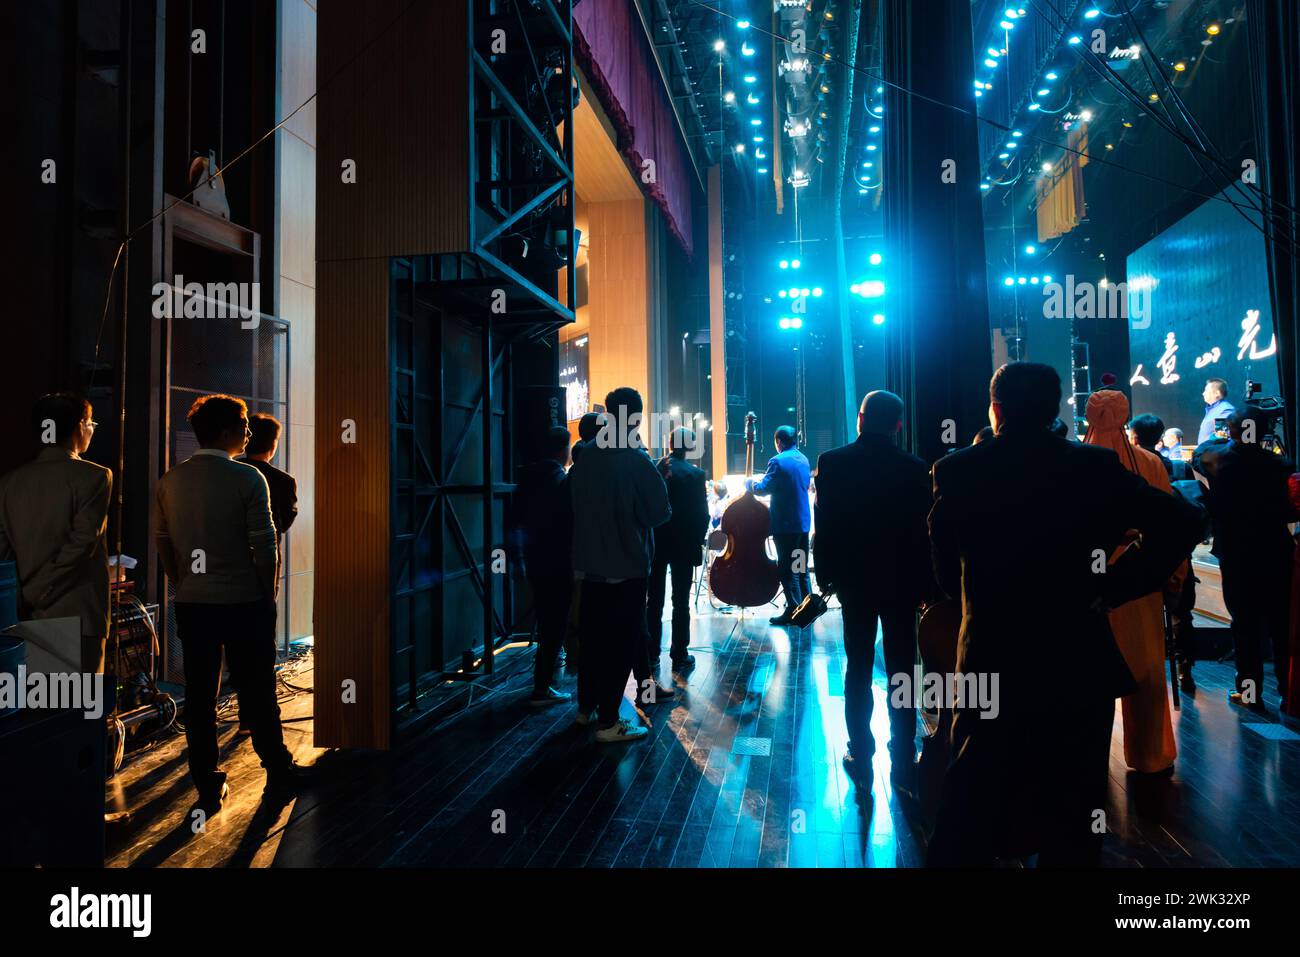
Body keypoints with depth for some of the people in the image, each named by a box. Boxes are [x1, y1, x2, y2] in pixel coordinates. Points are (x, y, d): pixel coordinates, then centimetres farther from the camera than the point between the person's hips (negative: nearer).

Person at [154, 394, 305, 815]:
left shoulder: (170, 481, 4)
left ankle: (208, 787, 18)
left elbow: (162, 542, 9)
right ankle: (278, 773, 20)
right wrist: (269, 595, 0)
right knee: (256, 690, 7)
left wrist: (183, 585, 18)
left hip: (191, 603, 4)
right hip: (244, 602, -4)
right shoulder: (247, 479, -12)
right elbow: (264, 545, -12)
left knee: (199, 694, 10)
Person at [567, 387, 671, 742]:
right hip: (627, 565, -6)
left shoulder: (585, 457, 3)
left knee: (593, 636, 17)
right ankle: (608, 722, 5)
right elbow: (660, 511, -13)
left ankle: (586, 707, 29)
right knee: (621, 641, 2)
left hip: (590, 564, 6)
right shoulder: (636, 460, -16)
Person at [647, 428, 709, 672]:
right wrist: (698, 541, 6)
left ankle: (652, 652, 20)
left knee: (654, 600, 13)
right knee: (681, 602, 5)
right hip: (684, 544, -2)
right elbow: (702, 513, -8)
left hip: (655, 542, 3)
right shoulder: (695, 474, -11)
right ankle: (679, 656, 8)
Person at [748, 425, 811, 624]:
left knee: (787, 569, -3)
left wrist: (752, 483, 4)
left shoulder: (778, 461, -15)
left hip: (785, 524, -8)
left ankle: (793, 610, -2)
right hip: (803, 522, 8)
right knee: (802, 568, 16)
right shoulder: (804, 460, 10)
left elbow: (763, 489, -17)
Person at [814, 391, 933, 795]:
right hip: (902, 581, 0)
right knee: (902, 672, 9)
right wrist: (924, 583, 4)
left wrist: (826, 575, 4)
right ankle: (903, 763, 14)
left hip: (854, 580, 0)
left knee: (858, 670, 11)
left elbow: (824, 525, -6)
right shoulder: (914, 469, -9)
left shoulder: (831, 463, -8)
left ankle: (861, 758, 15)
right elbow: (923, 530, -5)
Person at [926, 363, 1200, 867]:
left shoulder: (955, 471, -8)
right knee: (1073, 820, 17)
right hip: (1080, 662, 1)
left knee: (968, 815, 13)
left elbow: (946, 574, -1)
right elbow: (1180, 523, -8)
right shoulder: (1098, 467, -5)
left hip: (991, 661, 0)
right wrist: (1111, 587, -5)